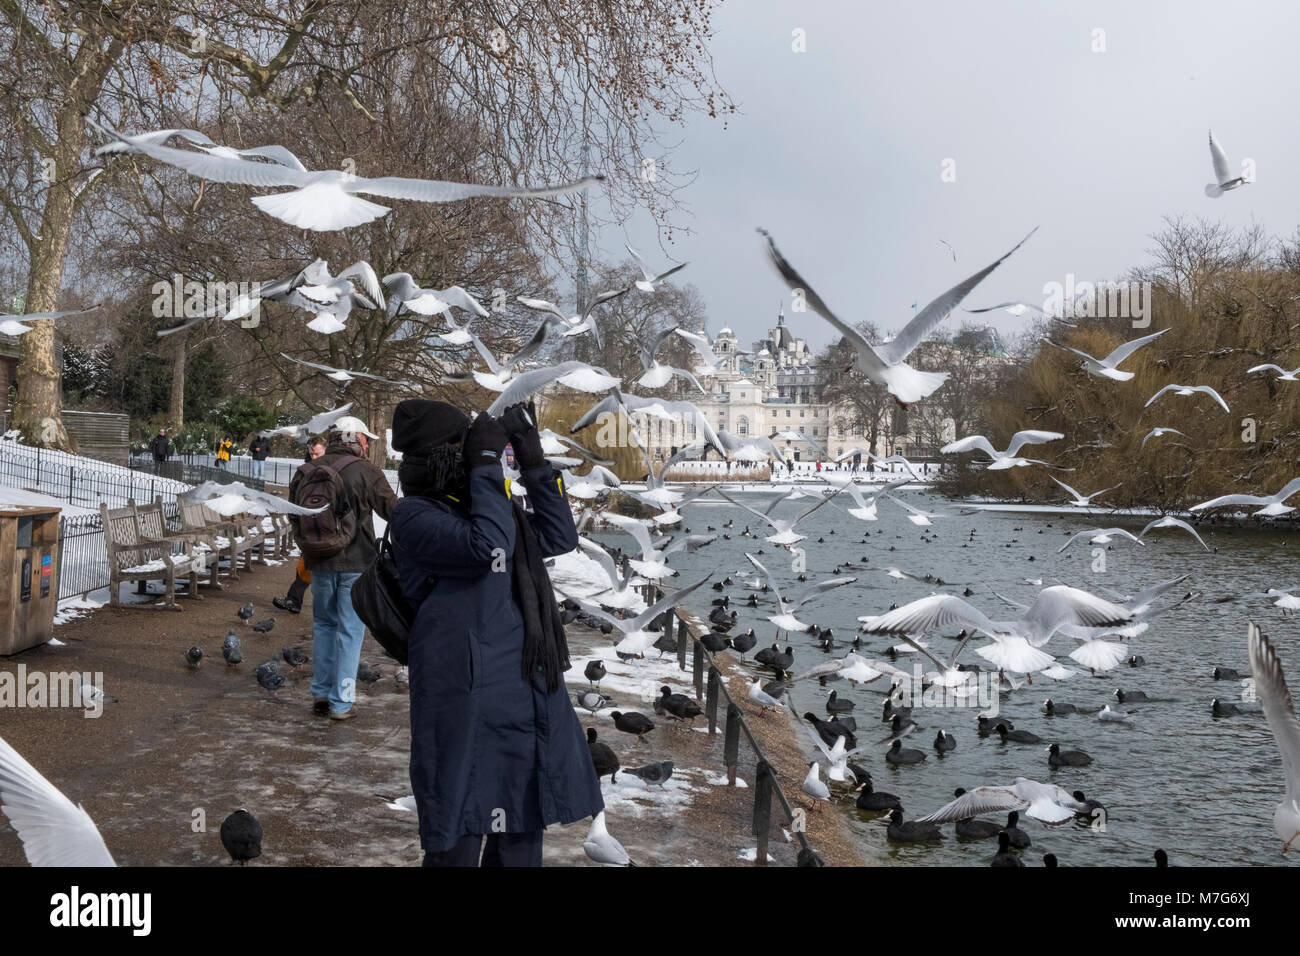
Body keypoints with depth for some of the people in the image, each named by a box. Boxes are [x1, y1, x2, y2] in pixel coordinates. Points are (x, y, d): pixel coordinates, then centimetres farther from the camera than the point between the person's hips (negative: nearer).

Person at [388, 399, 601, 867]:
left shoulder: (479, 504, 15)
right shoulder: (415, 514, -9)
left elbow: (559, 538, 17)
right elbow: (487, 547, -24)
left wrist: (534, 461, 11)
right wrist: (486, 463, -16)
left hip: (532, 695, 8)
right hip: (468, 695, -8)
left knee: (522, 825, 18)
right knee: (459, 838, -1)